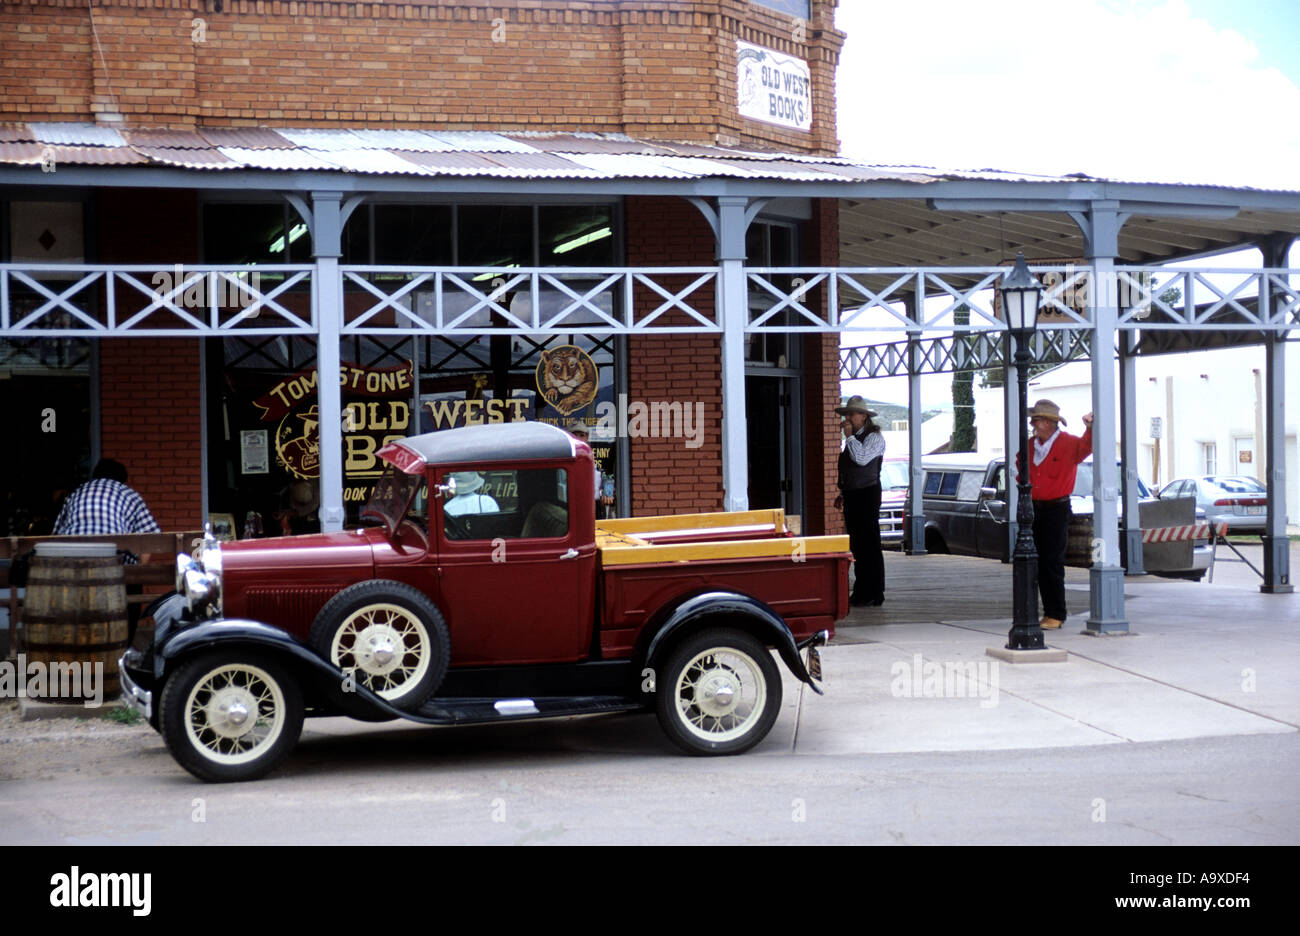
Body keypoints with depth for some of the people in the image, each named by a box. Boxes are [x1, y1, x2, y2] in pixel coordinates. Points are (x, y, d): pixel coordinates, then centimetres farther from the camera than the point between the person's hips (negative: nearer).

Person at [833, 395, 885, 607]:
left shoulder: (874, 437, -8)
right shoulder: (853, 439, 18)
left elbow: (862, 459, -24)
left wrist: (849, 436, -15)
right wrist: (843, 493, 21)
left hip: (867, 495, -9)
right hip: (852, 496, 9)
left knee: (870, 545, -7)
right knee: (856, 547, 9)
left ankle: (875, 594, -5)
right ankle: (861, 592, 14)